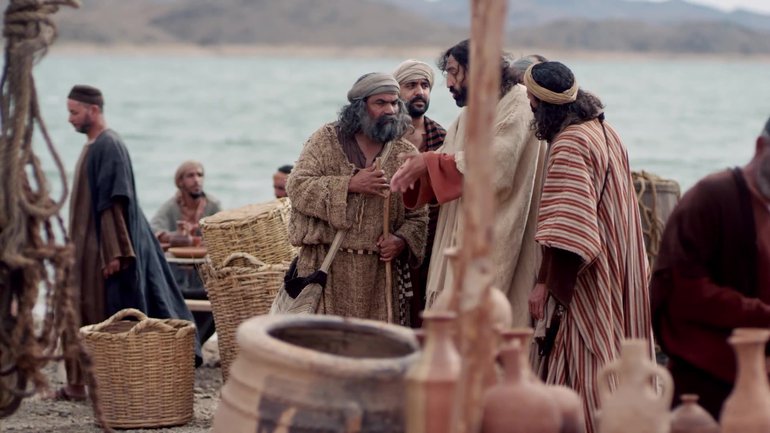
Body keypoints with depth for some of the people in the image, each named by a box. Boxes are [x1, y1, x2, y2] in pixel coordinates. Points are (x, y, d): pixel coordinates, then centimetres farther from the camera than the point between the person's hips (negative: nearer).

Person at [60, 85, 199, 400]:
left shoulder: (108, 146, -15)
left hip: (101, 247, -10)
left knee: (104, 315, -5)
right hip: (87, 246, 10)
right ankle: (79, 382, 17)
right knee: (81, 313, 12)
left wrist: (113, 253, -24)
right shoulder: (94, 145, 14)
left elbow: (113, 202, -21)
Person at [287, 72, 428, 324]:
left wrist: (402, 241, -10)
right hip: (327, 267, -2)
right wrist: (350, 185, -15)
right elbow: (296, 187, -8)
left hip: (381, 271, 2)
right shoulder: (327, 140, 3)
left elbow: (418, 216, 11)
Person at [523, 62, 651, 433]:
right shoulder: (603, 128, 10)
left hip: (589, 281, -10)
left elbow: (566, 231, -26)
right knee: (616, 364, 14)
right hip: (620, 273, 10)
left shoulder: (568, 147, -19)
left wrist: (545, 283, -22)